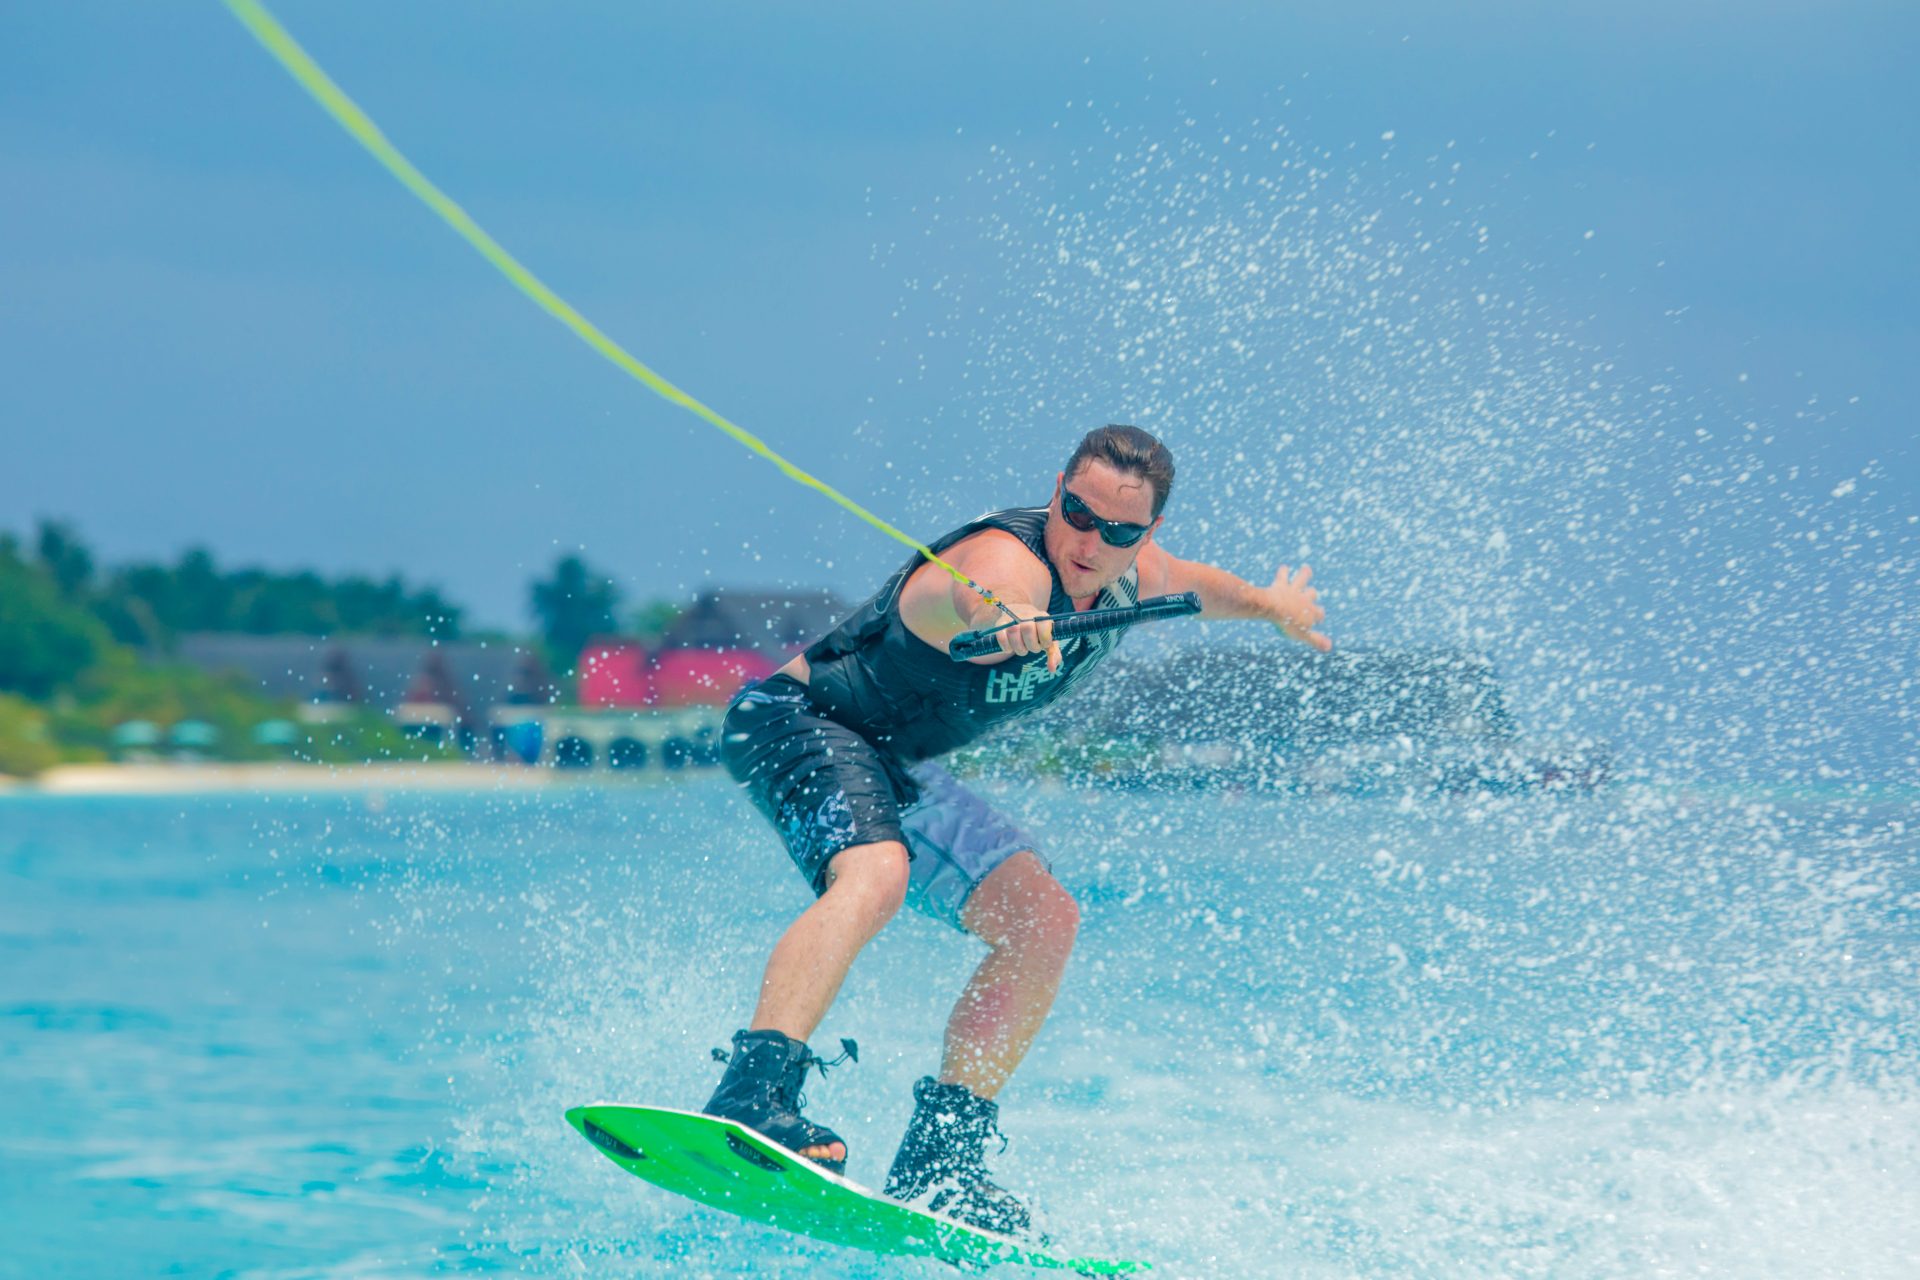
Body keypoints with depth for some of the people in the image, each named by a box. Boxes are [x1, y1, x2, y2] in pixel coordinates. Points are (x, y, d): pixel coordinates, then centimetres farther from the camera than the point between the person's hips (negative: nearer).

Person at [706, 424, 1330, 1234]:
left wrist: (1274, 607, 42)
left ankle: (937, 1160, 3)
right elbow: (967, 589, -57)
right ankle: (750, 1096, -52)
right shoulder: (1012, 561, -30)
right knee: (875, 872, -37)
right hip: (797, 722, -9)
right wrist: (989, 613, -80)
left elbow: (1195, 584, 24)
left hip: (892, 765, 10)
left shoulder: (1135, 579, -2)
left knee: (1043, 922, 3)